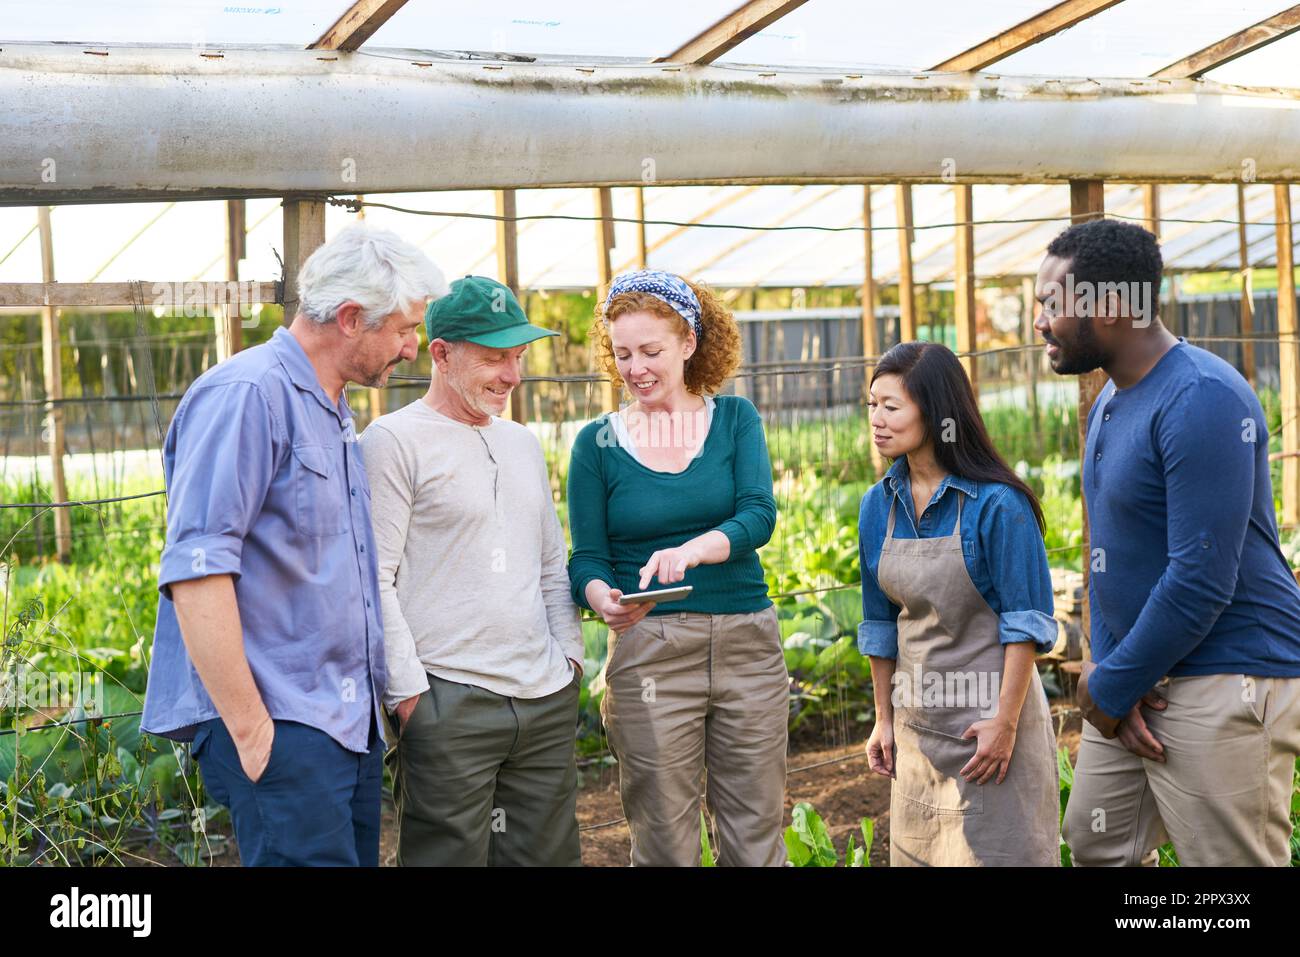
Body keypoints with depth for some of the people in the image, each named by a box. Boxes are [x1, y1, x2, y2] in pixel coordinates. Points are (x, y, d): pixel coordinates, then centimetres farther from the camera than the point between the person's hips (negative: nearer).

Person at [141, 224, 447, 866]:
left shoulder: (333, 415, 18)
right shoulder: (247, 396, -12)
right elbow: (196, 569, -19)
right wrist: (249, 729, -19)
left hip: (350, 721, 9)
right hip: (279, 727, -9)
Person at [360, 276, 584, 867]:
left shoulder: (522, 443, 18)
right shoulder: (393, 440, -5)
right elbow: (375, 581, -9)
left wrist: (570, 653, 14)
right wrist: (407, 691, -12)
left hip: (547, 702, 7)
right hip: (449, 702, -7)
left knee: (549, 854, 9)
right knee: (451, 855, -5)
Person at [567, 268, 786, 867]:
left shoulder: (735, 419, 5)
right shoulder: (597, 444, 4)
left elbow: (759, 515, -9)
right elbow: (587, 559, 1)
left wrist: (692, 549, -29)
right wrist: (604, 597, -22)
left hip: (747, 645, 1)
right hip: (648, 653, -1)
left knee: (756, 837, 6)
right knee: (664, 844, 2)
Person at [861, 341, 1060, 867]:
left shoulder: (996, 503, -16)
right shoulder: (879, 505, 2)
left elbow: (1026, 622, -14)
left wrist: (1006, 722, -17)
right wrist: (884, 719, 12)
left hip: (988, 717, -6)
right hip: (918, 723, 6)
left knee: (994, 852, 1)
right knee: (916, 854, 14)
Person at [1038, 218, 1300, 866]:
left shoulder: (1201, 400, -20)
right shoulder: (1109, 402, 11)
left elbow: (1202, 581, -24)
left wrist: (1110, 686, -14)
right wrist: (1106, 671, 0)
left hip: (1223, 684, -9)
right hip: (1136, 678, 9)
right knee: (1095, 848, 15)